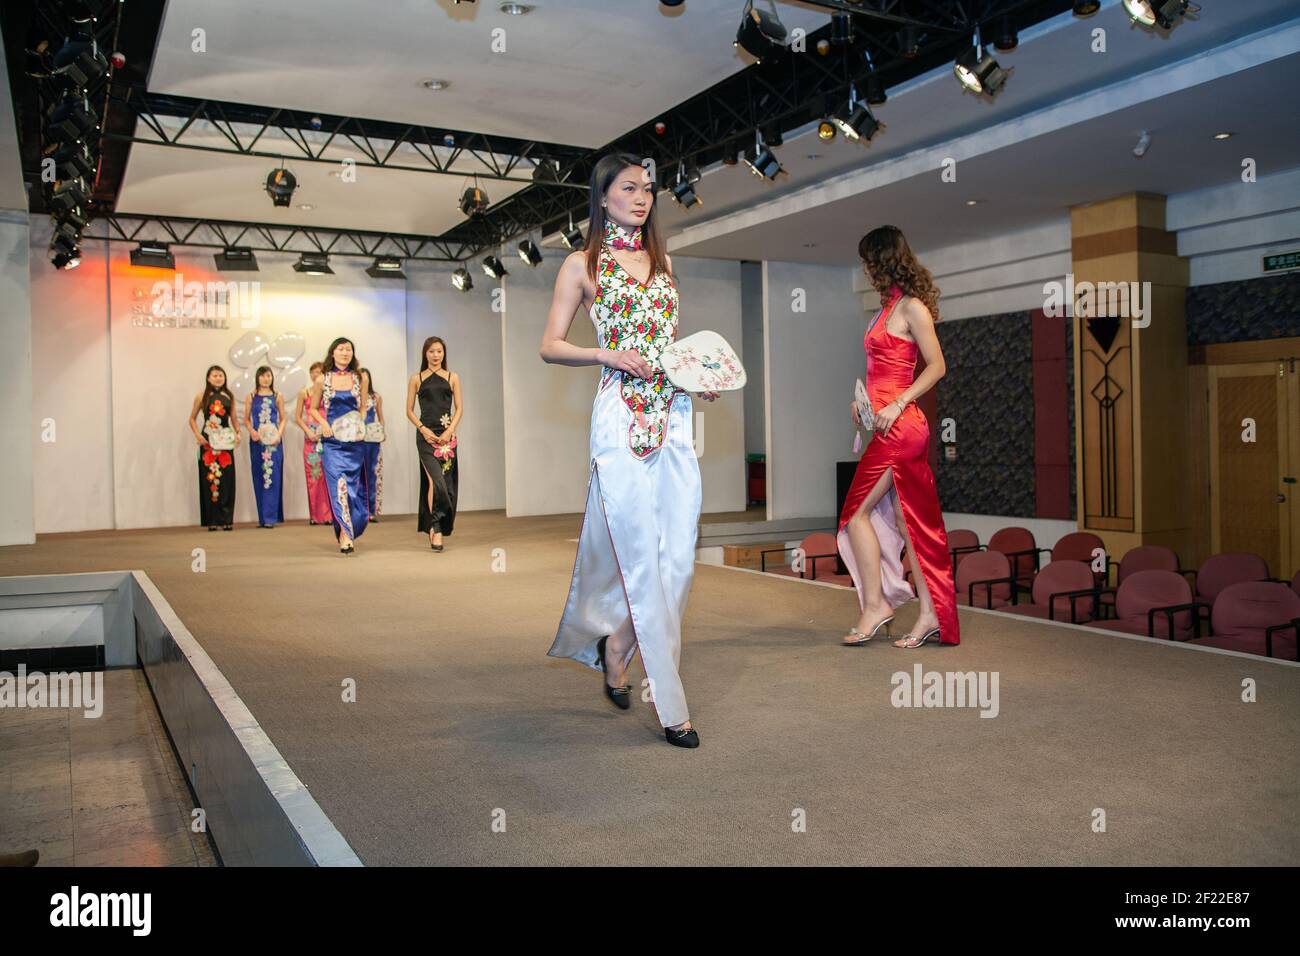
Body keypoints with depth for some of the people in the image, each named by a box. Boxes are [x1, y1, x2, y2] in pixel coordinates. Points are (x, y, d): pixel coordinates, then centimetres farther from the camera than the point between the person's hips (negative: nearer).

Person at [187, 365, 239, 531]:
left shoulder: (229, 396, 9)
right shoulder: (202, 397, 3)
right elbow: (192, 419, 9)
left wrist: (238, 433, 1)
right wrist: (197, 435, -5)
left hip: (225, 441, 2)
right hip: (208, 442, -1)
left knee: (226, 479, -2)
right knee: (209, 479, -1)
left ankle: (226, 519, 3)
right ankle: (212, 520, 4)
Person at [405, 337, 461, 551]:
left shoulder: (452, 377, 11)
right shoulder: (416, 379, 8)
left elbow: (459, 408, 7)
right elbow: (410, 411, 8)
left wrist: (449, 431, -8)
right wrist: (423, 429, -8)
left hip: (447, 435, 2)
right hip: (426, 435, -2)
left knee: (446, 481, 4)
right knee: (435, 479, -16)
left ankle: (433, 527, 17)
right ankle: (436, 529, -12)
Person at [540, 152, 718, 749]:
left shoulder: (661, 261, 19)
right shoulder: (582, 265, 5)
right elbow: (549, 346, 2)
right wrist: (608, 355, -13)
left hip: (674, 415, 6)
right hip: (621, 419, -5)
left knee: (679, 556, 1)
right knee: (642, 558, -5)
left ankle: (616, 643, 27)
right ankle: (671, 707, 3)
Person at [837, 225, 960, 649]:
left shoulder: (911, 307, -8)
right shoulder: (889, 306, 17)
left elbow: (936, 366, -12)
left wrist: (897, 405, -18)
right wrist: (865, 400, 11)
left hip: (899, 426, -9)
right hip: (891, 426, 9)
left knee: (857, 511, -6)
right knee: (908, 519, 7)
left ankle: (875, 604, 2)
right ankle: (930, 614, 10)